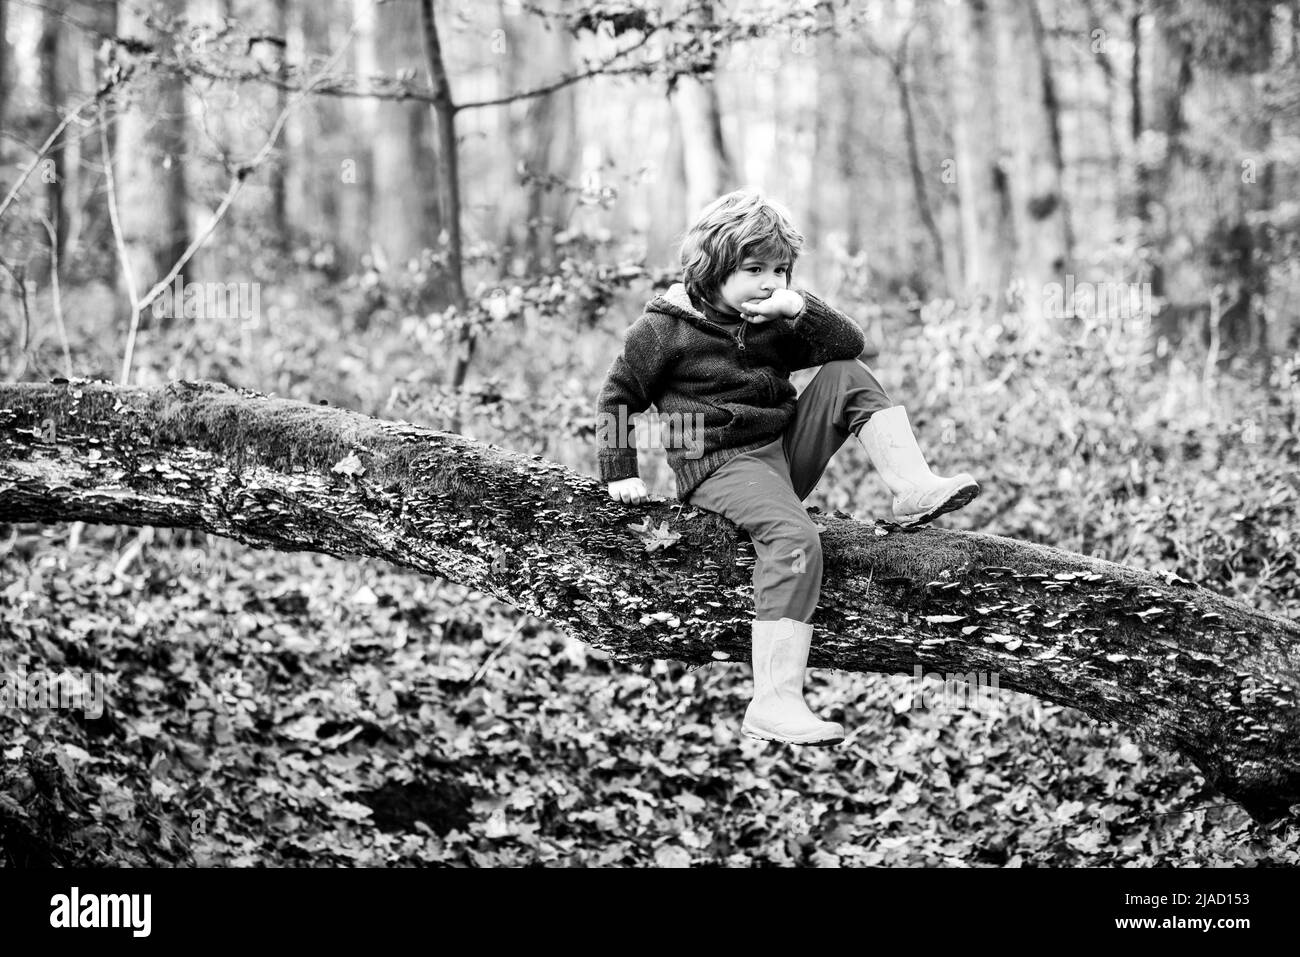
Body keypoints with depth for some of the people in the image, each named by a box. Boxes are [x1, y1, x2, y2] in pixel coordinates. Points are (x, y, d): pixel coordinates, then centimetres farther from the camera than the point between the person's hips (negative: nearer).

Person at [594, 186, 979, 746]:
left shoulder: (773, 324, 11)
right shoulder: (665, 328, -4)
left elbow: (849, 344, 3)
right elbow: (617, 398, 4)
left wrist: (800, 310, -13)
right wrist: (620, 473, 0)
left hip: (786, 449, 7)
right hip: (722, 465, -7)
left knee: (847, 377, -2)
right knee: (794, 539, -34)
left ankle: (912, 489, -17)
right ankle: (774, 704, -42)